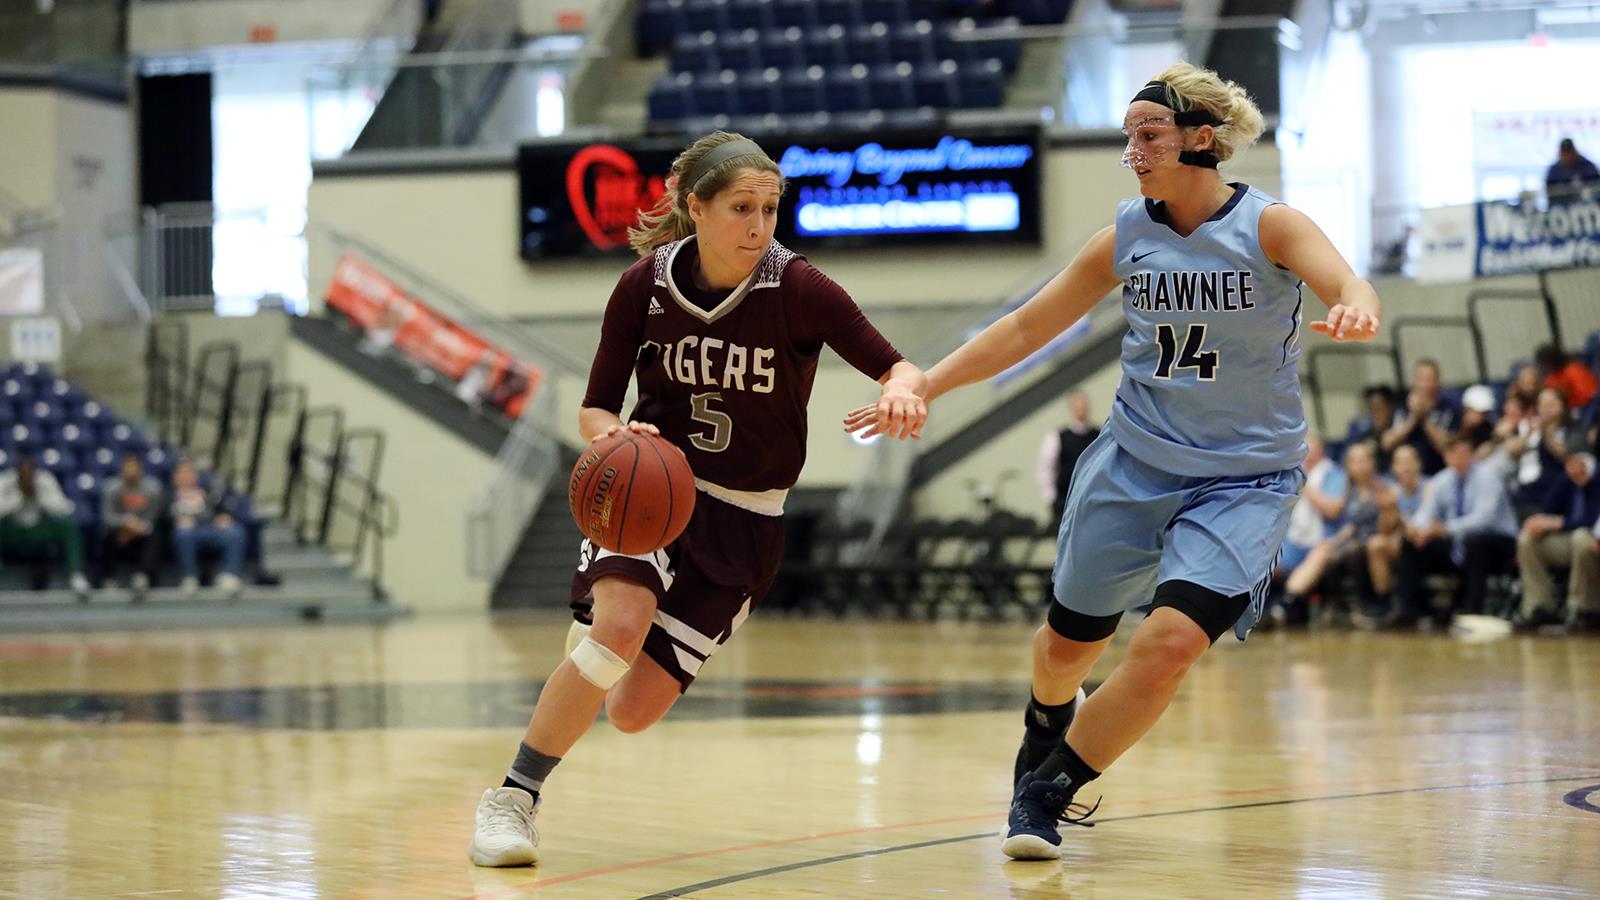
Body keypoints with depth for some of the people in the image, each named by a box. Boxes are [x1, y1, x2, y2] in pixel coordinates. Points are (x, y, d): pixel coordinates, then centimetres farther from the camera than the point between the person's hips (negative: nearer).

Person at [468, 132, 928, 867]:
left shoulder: (798, 289, -15)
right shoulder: (645, 285, -9)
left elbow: (898, 368, -14)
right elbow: (594, 408, -3)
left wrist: (902, 393, -39)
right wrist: (612, 437, -27)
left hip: (743, 520, 0)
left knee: (631, 710, -7)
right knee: (619, 627, -31)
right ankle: (512, 800, -14)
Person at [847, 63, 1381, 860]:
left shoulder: (1268, 227, -13)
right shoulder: (1126, 237, -2)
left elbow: (1348, 286, -31)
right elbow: (1028, 326, 6)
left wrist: (1354, 311, -55)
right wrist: (921, 385, 2)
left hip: (1244, 480, -4)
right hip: (1134, 464, 4)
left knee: (1170, 644, -21)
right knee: (1069, 642, 14)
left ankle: (1049, 789, -2)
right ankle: (1048, 720, 51)